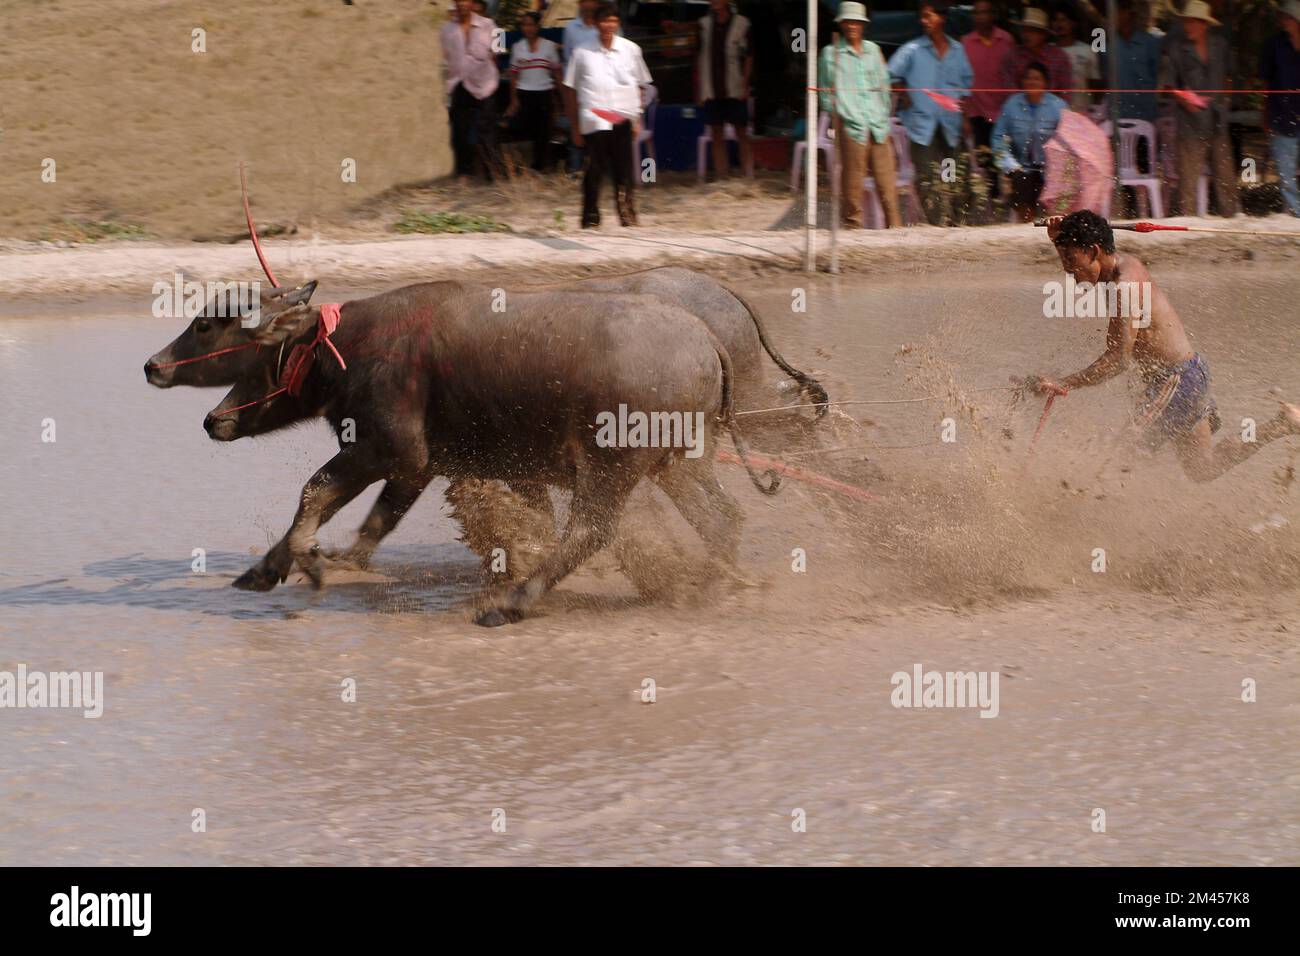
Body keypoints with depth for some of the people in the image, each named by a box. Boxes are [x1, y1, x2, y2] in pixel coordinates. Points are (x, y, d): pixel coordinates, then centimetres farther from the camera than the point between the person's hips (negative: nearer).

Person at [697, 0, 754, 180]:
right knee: (717, 137, 6)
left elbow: (748, 57, -1)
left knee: (741, 134, 3)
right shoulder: (705, 24, 6)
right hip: (712, 92, 3)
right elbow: (700, 58, 11)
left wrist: (745, 85, -10)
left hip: (735, 91, -3)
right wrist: (698, 90, 8)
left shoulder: (741, 24, -4)